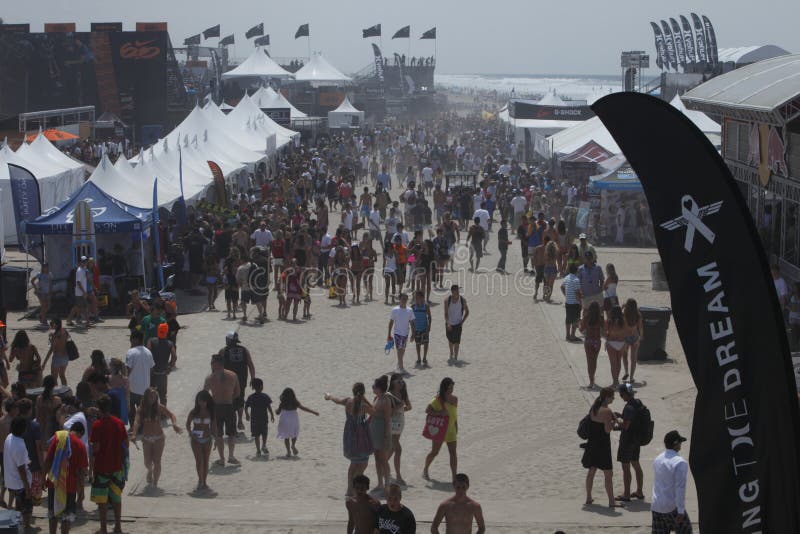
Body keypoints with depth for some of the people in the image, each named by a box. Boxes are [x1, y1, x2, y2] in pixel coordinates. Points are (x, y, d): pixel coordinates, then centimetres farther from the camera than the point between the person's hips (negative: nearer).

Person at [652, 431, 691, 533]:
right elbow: (680, 488, -20)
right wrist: (681, 511, -18)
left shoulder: (657, 459, 7)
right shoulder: (680, 463, -17)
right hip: (671, 508, -6)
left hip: (656, 507, 6)